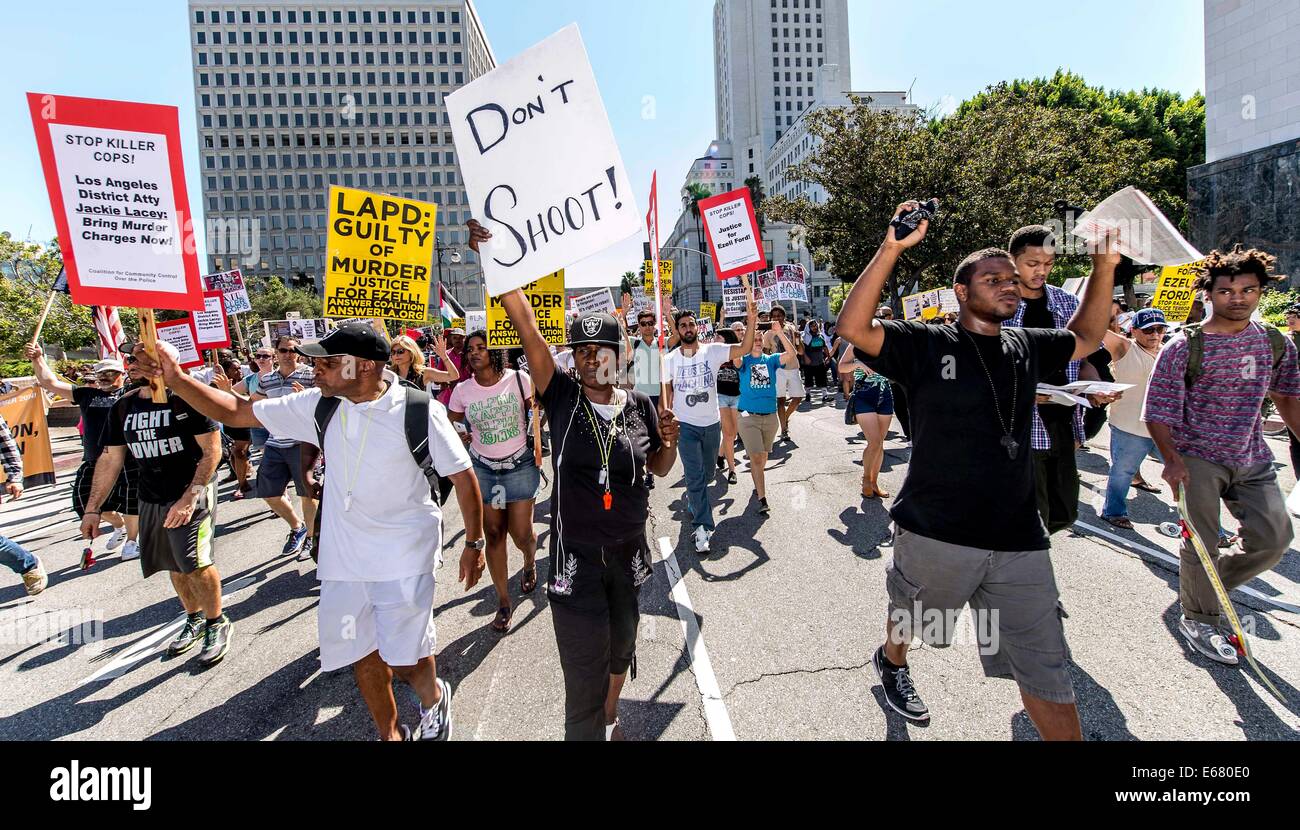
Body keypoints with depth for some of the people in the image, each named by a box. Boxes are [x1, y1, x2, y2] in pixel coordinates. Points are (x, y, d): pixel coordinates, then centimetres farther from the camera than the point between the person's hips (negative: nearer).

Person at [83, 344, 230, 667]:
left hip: (193, 492, -6)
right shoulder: (124, 407, 7)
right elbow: (110, 460, 13)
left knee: (195, 563, -14)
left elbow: (212, 451, -13)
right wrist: (92, 509, 10)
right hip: (151, 499, 6)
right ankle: (194, 620, 32)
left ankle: (217, 624, 6)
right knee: (175, 566, 12)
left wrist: (189, 498, -20)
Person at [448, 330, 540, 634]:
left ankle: (530, 563, 39)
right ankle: (504, 602, 18)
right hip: (482, 469, 2)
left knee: (521, 534, 1)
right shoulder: (462, 391, -3)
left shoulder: (518, 379, -8)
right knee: (493, 534, 5)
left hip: (520, 465, -2)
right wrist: (459, 438, -5)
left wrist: (538, 446, -7)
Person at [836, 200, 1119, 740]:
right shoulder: (925, 346, -9)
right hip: (936, 535, -3)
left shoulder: (1025, 348, 8)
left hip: (1018, 542, 4)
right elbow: (853, 327, -22)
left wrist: (1105, 266, 13)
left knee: (1046, 670, 6)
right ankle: (891, 662, 57)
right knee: (909, 618, 25)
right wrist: (892, 249, -28)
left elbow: (1084, 338, 26)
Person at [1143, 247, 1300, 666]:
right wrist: (1171, 458, -21)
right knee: (1202, 543, 0)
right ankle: (1198, 618, 20)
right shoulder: (1184, 347, -12)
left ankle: (1202, 585, 28)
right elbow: (1157, 411, -12)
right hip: (1197, 457, -5)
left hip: (1252, 459, 5)